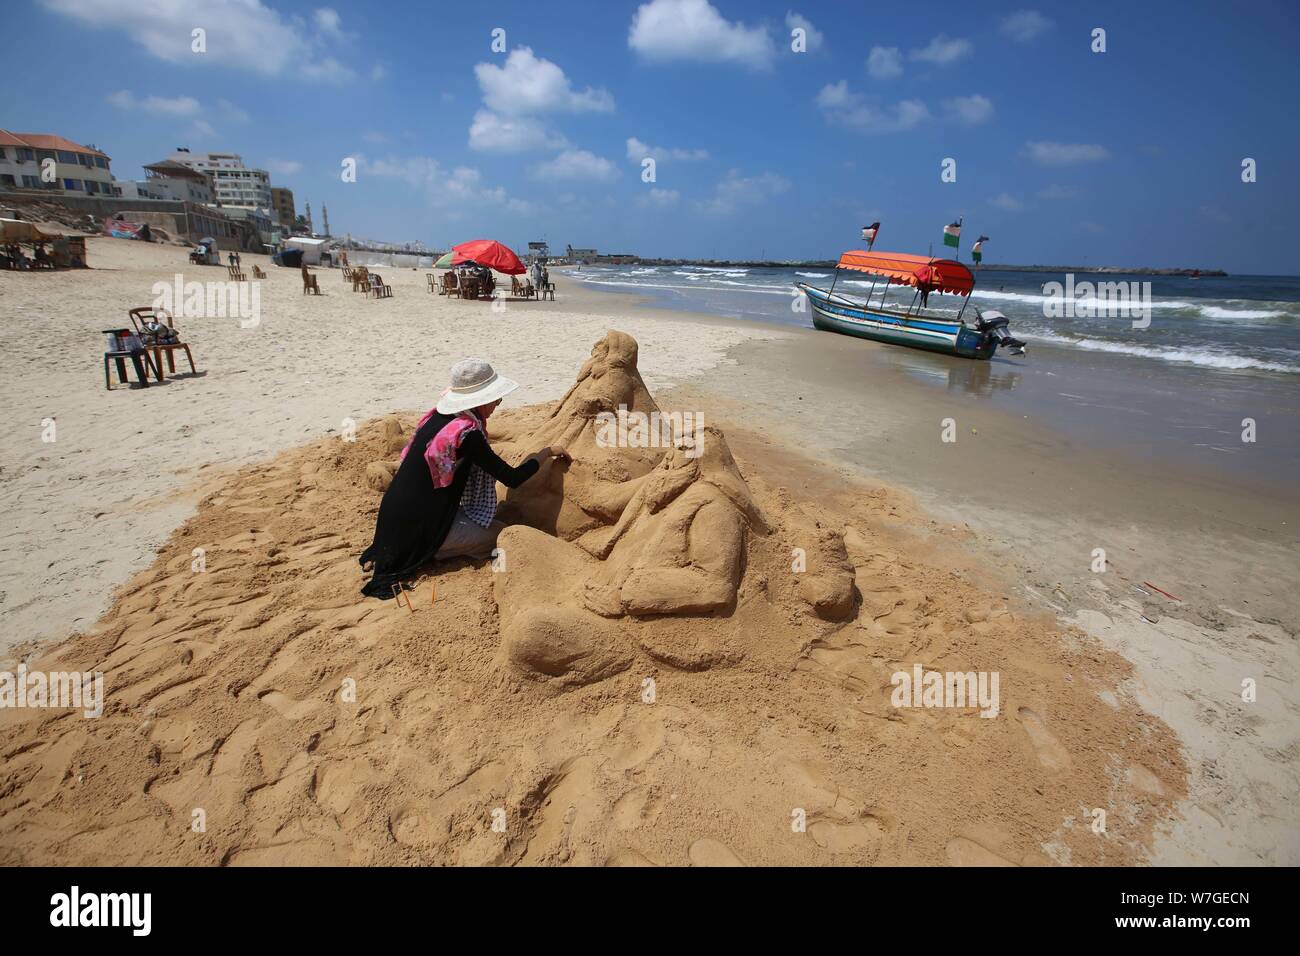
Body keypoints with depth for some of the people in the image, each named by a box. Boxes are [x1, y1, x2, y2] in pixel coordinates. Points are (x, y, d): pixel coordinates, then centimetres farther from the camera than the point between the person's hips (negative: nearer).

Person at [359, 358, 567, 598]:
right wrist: (547, 453, -2)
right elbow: (512, 479, -15)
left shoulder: (438, 415, 4)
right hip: (421, 529, -8)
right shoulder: (466, 433, -21)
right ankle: (426, 553, -3)